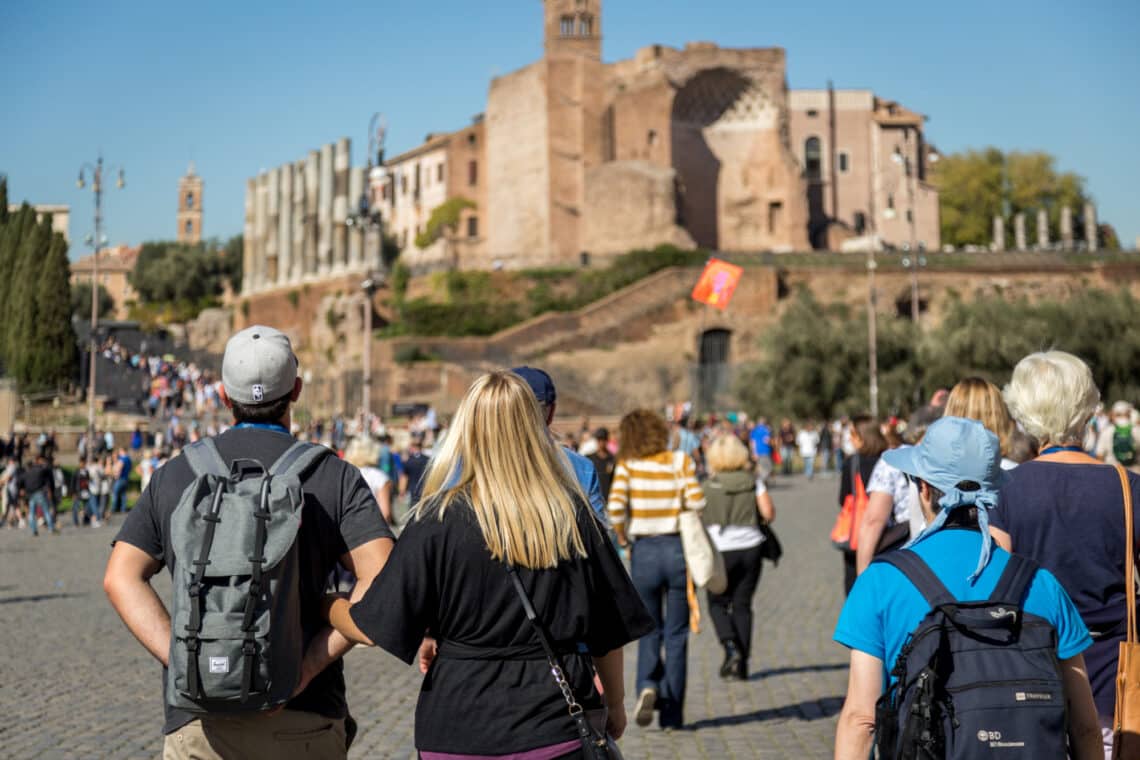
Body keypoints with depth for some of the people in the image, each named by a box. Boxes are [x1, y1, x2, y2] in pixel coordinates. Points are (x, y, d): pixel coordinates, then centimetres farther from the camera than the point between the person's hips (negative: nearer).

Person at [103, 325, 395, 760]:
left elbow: (121, 578, 1)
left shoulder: (174, 475, 9)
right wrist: (310, 665, -11)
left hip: (199, 721, 1)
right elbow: (382, 580, -12)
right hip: (305, 718, -1)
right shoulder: (333, 477, 1)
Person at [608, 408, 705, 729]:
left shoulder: (627, 465, -3)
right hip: (678, 549, 0)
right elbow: (696, 501, -15)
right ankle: (672, 713, 10)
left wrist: (622, 539, 1)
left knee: (650, 630, 18)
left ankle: (647, 685, -8)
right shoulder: (680, 461, -3)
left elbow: (615, 507, -15)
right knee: (676, 634, 9)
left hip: (643, 552, 0)